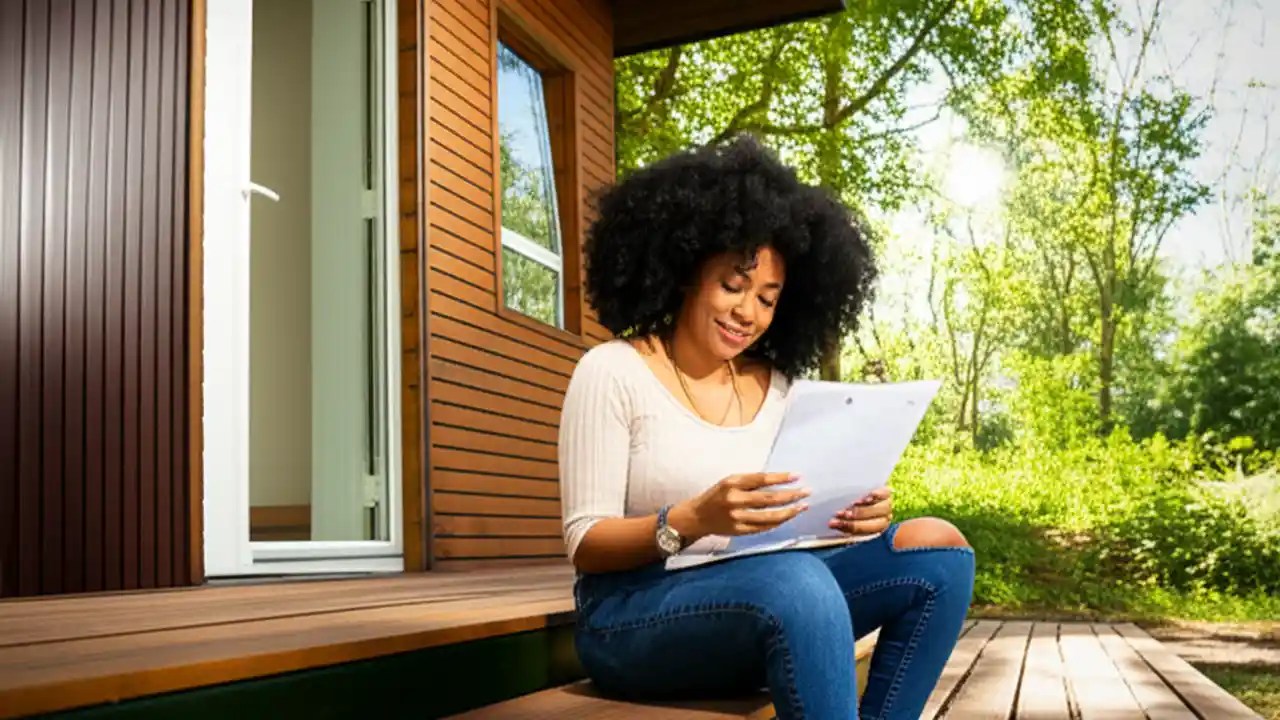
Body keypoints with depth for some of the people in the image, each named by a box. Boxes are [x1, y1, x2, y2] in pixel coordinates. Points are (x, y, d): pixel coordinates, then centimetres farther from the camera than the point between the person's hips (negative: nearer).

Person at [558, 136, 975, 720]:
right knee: (799, 581, -36)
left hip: (759, 602, 6)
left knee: (938, 548, -14)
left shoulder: (778, 386, 11)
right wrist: (693, 520, -28)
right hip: (633, 615, -6)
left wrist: (852, 518, -13)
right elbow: (585, 544, -9)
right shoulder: (611, 372, -4)